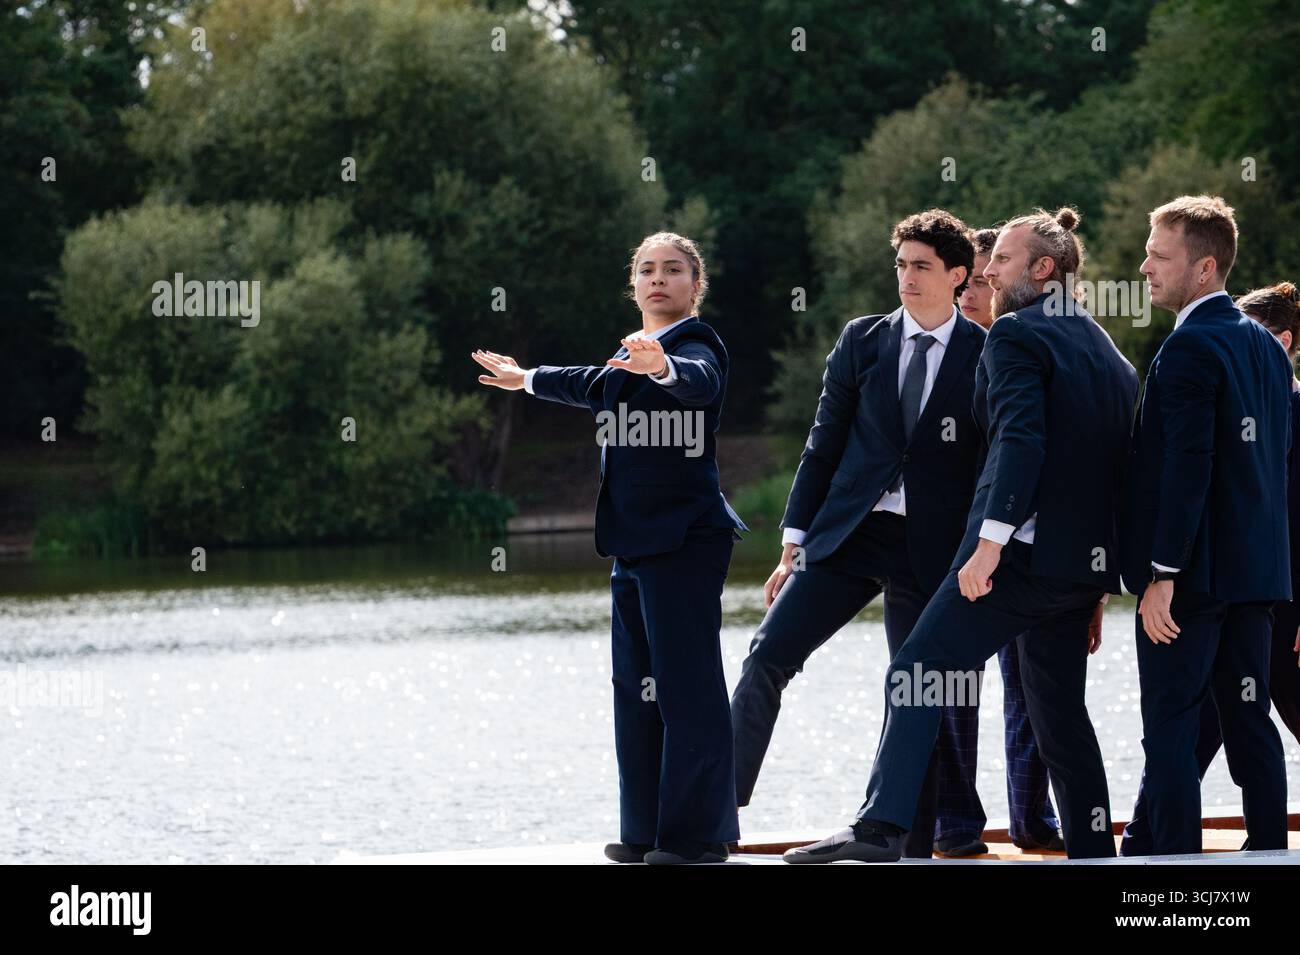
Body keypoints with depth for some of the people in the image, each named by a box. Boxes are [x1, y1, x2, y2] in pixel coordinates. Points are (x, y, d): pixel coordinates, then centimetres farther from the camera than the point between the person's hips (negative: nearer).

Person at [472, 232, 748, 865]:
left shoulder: (694, 344, -7)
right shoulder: (630, 353, 19)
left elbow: (700, 380, -32)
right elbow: (593, 386, 41)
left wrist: (662, 366, -54)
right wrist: (528, 380, 58)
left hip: (684, 538, -9)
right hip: (635, 540, 10)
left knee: (685, 682, -11)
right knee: (637, 685, 11)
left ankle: (697, 834, -10)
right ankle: (647, 830, 16)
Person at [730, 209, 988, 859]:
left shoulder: (985, 358, 0)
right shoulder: (862, 341, 7)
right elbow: (824, 445, 8)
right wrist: (793, 546, 5)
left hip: (931, 550, -2)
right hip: (846, 535, 2)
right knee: (767, 658, -10)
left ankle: (913, 846, 9)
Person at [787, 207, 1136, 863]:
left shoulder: (1015, 335, -5)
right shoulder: (1106, 351, 20)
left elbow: (1020, 439, -20)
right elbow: (1123, 458, 19)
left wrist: (990, 542, -25)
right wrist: (1101, 582, 21)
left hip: (1022, 552, -8)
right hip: (1086, 560, 8)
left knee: (915, 675, -10)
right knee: (1060, 711, 15)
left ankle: (880, 827, -23)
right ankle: (1093, 854, 13)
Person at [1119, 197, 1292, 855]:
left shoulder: (1189, 348, -13)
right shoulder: (1264, 345, 14)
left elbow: (1187, 467, -20)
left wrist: (1163, 574, -19)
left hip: (1194, 571, -9)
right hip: (1258, 569, 9)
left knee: (1170, 731, -6)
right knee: (1249, 723, 11)